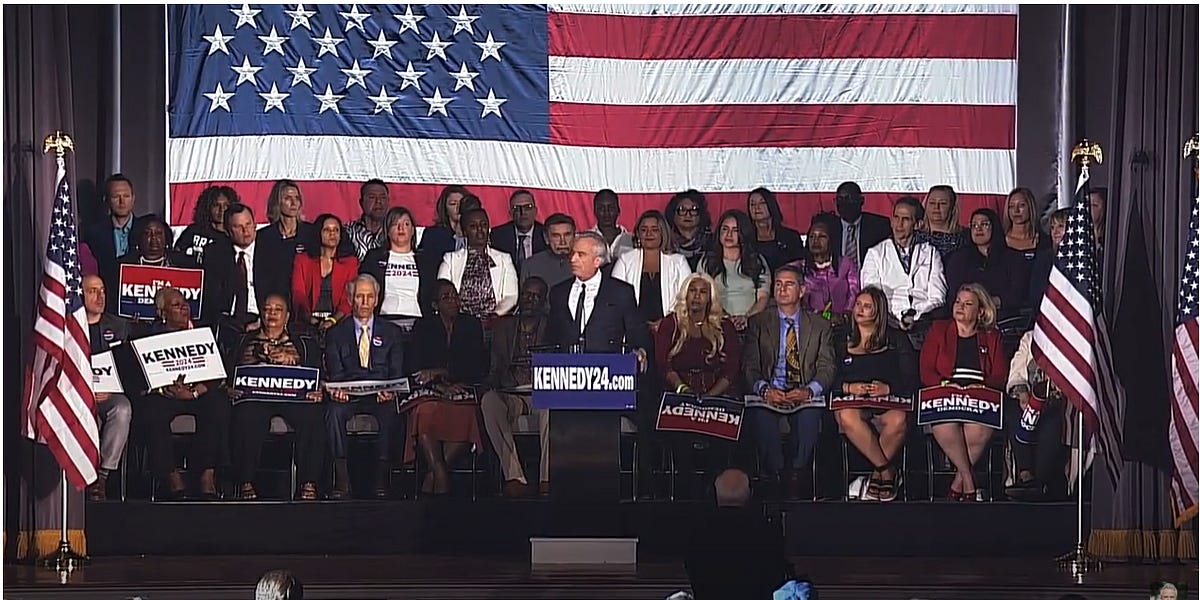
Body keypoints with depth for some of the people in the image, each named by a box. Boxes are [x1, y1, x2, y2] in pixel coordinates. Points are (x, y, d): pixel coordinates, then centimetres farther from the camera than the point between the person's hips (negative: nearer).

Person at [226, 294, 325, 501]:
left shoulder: (305, 344, 25)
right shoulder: (243, 342, 26)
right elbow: (228, 372, 16)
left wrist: (317, 391, -9)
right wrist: (229, 388, -7)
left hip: (294, 397, 0)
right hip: (253, 397, 0)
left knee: (313, 416, -34)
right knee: (248, 418, -37)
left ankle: (308, 484, -34)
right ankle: (246, 484, -34)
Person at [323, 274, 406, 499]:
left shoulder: (392, 333, 16)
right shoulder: (336, 333, 15)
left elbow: (397, 373, 8)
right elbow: (334, 372, 4)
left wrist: (390, 391, -15)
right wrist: (337, 389, -20)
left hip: (380, 397, 0)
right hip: (348, 396, 0)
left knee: (389, 412, -36)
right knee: (334, 410, -35)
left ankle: (381, 482, -34)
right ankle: (342, 482, -34)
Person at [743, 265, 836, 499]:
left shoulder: (820, 326, 15)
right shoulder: (758, 323, 14)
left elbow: (827, 368, 5)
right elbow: (749, 366, 4)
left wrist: (809, 391, -18)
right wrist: (764, 389, -19)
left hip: (804, 396, 0)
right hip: (769, 394, 0)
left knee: (809, 415, -36)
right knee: (761, 415, -36)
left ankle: (795, 475, -20)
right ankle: (774, 474, -19)